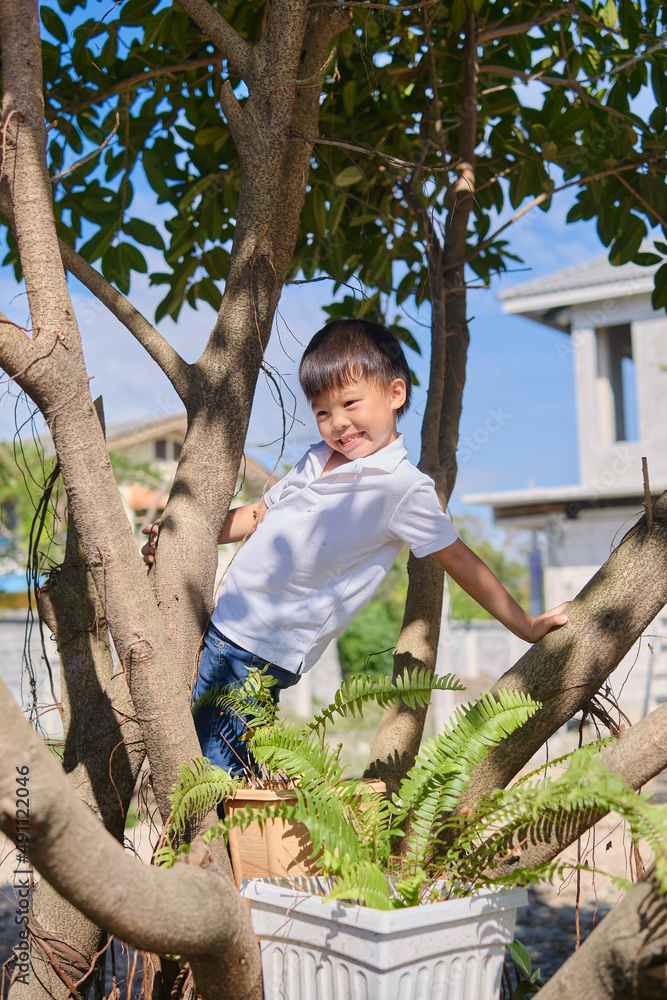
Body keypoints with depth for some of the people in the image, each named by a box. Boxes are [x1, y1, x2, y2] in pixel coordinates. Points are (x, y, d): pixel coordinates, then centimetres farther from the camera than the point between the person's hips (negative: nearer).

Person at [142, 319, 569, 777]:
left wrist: (525, 627, -1)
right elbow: (258, 514, 20)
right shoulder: (317, 460, 10)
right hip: (220, 626, 8)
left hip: (260, 657, -8)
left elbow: (458, 558, -5)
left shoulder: (404, 487, -12)